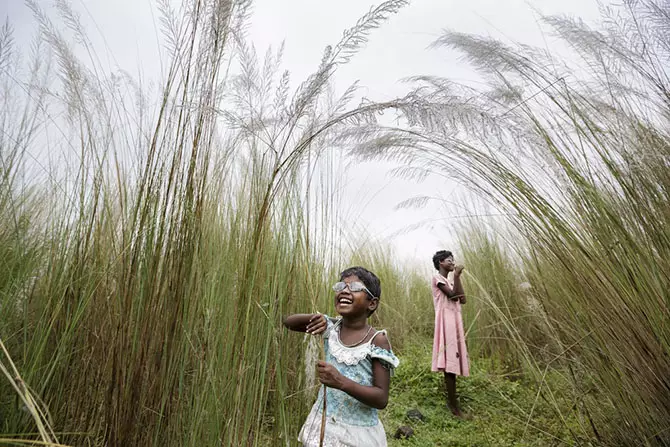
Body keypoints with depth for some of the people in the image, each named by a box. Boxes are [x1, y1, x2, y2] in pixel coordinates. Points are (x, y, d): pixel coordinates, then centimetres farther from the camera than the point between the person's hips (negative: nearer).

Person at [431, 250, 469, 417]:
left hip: (455, 320, 9)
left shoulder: (449, 281, 22)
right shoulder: (437, 278, -5)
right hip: (447, 320, -9)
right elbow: (453, 295, -15)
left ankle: (450, 401, 17)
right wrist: (457, 276, -13)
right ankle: (454, 406, -8)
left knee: (452, 361, 10)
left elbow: (463, 299, 9)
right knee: (450, 360, -11)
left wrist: (457, 277, 6)